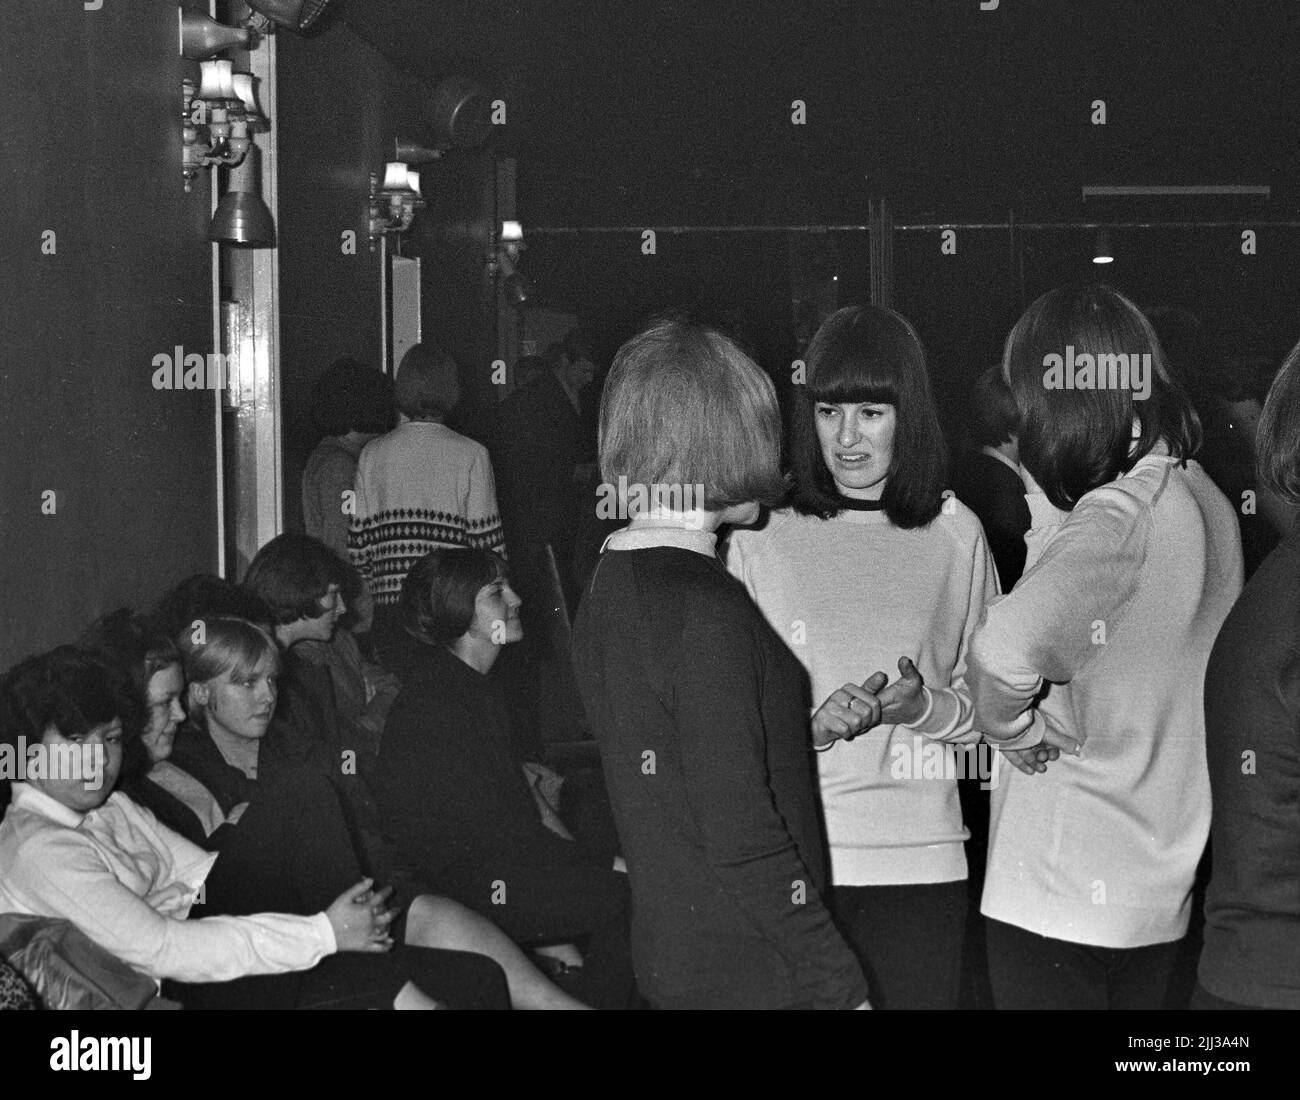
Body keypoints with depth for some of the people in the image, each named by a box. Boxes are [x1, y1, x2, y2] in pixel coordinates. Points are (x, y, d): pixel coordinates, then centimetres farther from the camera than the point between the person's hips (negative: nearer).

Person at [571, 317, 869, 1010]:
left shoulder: (608, 587, 8)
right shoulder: (705, 607, -20)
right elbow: (738, 829, -22)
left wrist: (815, 722, 15)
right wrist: (838, 985, -18)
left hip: (666, 950, 9)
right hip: (751, 976, -9)